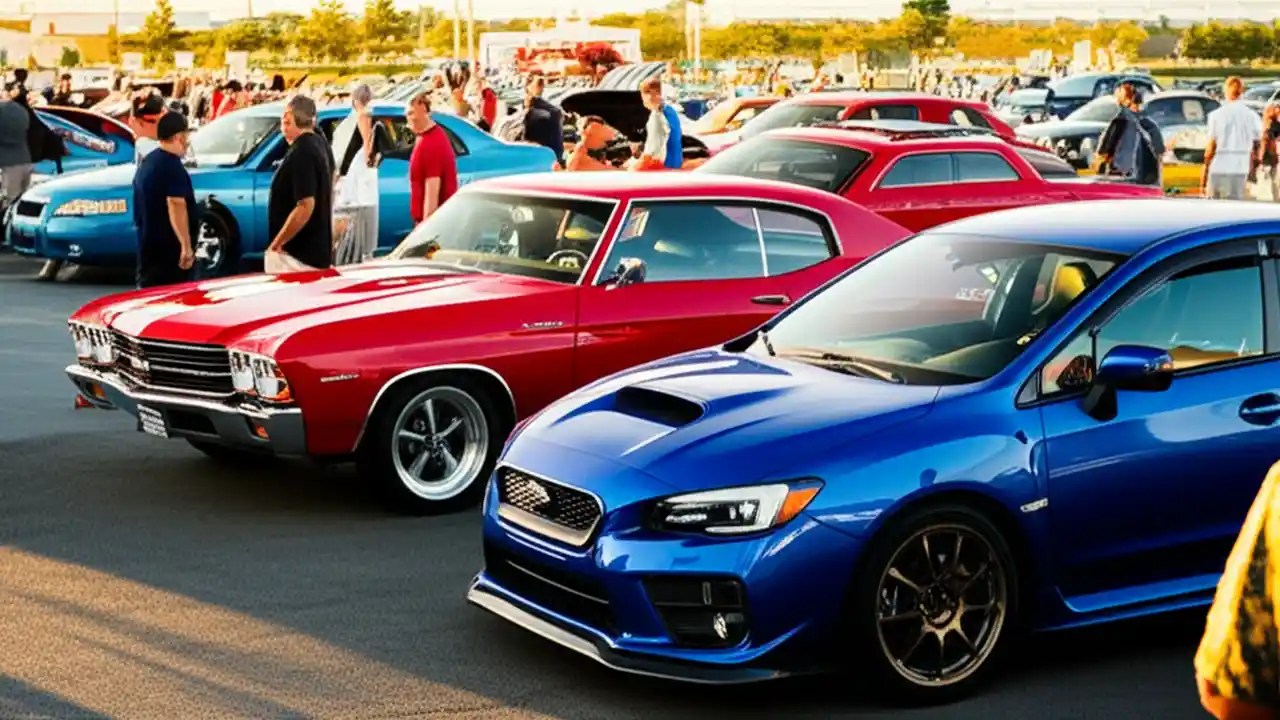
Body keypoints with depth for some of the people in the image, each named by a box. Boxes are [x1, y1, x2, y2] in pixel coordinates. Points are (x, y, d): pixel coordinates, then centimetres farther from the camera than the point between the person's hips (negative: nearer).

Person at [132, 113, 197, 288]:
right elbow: (176, 206, -26)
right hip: (169, 247, -10)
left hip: (148, 243, 10)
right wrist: (186, 246, -28)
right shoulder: (172, 165, -17)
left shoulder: (147, 162, 14)